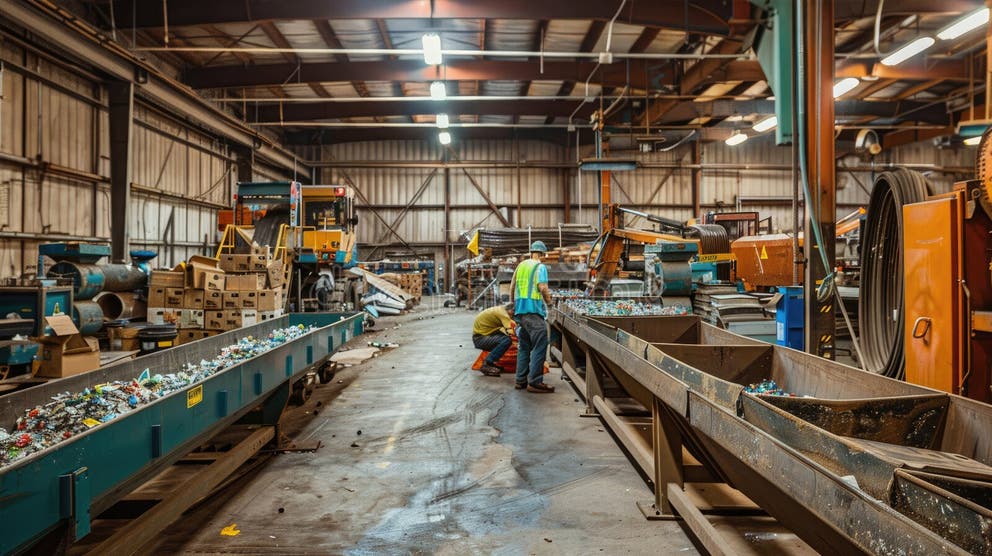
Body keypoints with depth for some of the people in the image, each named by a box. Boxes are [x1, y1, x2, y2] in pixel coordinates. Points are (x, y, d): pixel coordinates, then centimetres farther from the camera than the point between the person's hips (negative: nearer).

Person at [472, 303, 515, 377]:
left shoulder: (500, 309, 7)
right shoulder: (502, 313, -22)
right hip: (479, 338, -10)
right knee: (507, 340, -25)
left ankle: (490, 362, 8)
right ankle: (486, 365, -17)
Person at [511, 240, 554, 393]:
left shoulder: (520, 265, 16)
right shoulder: (540, 267, -5)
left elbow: (512, 287, 18)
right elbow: (543, 288, -16)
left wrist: (513, 305, 28)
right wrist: (548, 301, 1)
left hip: (519, 310, 8)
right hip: (533, 309, -8)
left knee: (523, 346, 14)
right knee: (539, 346, -5)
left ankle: (521, 380, 16)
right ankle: (535, 382, -8)